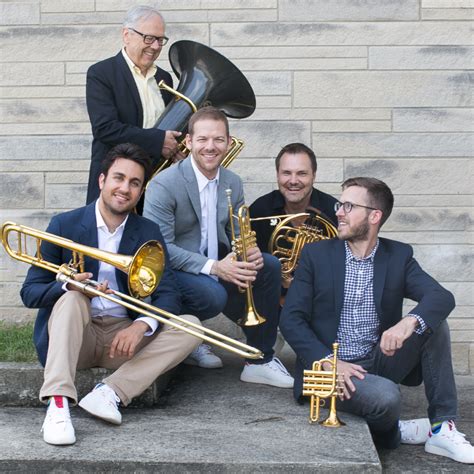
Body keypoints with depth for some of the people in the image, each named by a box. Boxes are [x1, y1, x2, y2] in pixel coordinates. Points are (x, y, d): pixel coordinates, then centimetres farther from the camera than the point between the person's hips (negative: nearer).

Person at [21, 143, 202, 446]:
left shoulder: (148, 233, 3)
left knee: (190, 327, -18)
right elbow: (30, 292, -5)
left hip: (125, 336, 3)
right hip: (73, 336, -2)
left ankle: (110, 392, -27)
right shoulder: (65, 225, -4)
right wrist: (68, 285, -28)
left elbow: (169, 295, -5)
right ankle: (58, 404, -40)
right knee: (72, 295, -31)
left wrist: (142, 325, -27)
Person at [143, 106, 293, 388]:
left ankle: (260, 361, -5)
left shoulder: (233, 183, 5)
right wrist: (213, 267, -30)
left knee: (270, 266, -14)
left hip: (218, 264, 7)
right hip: (174, 270, -6)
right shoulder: (165, 185, -17)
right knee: (213, 295, -35)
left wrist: (251, 252, -16)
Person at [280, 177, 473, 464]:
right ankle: (392, 433, 5)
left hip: (381, 362, 3)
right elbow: (291, 319, -6)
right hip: (332, 367, -3)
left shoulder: (399, 256, 3)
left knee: (432, 322, -19)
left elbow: (442, 297, -13)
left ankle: (442, 427, -14)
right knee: (386, 396, -32)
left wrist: (409, 322, -34)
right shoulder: (316, 254, -1)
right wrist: (328, 362, -19)